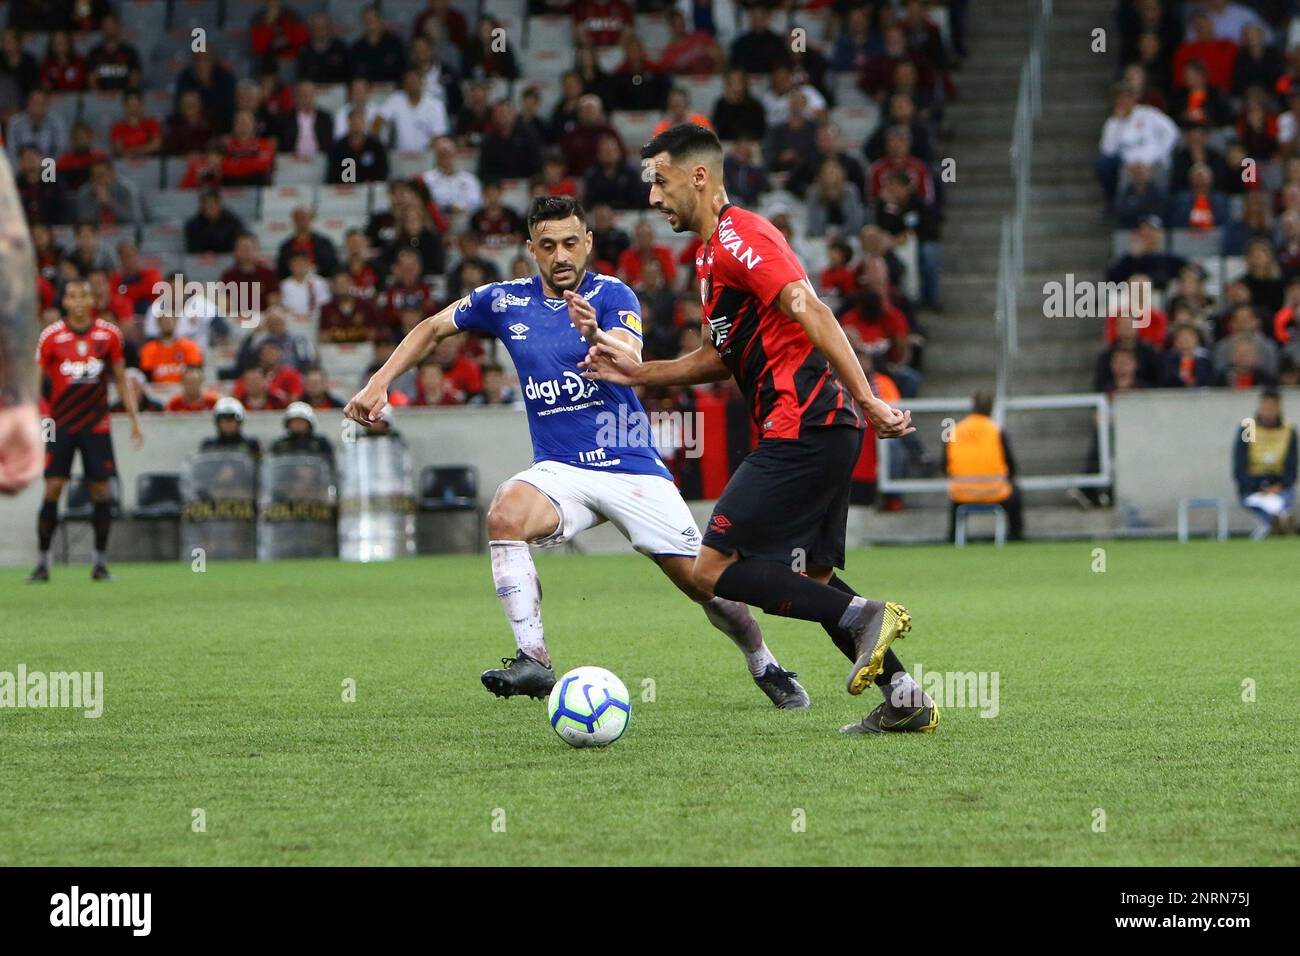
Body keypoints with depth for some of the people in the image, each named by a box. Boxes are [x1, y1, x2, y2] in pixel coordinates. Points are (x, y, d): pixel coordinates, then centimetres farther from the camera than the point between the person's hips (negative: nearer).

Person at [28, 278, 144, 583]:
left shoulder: (109, 334, 0)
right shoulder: (51, 335, -4)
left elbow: (121, 380, 9)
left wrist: (134, 420, 5)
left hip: (96, 425, 1)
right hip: (61, 425, -1)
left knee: (102, 491, -2)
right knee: (52, 489, -8)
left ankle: (99, 560, 10)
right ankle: (43, 562, -1)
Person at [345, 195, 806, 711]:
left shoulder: (612, 296, -7)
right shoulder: (505, 300, 2)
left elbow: (631, 361, -27)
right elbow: (431, 330, 17)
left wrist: (596, 336, -48)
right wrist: (378, 384, 7)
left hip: (633, 467, -2)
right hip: (559, 470, 2)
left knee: (705, 583, -4)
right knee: (505, 515, -31)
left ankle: (767, 669, 25)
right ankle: (534, 659, -30)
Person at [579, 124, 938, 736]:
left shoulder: (738, 238, -11)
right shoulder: (712, 251, 21)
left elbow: (811, 313, -21)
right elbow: (720, 358, 30)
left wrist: (865, 399, -27)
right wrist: (639, 372, 21)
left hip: (801, 427, -10)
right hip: (828, 430, 10)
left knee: (711, 570, -10)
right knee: (810, 577, 16)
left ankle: (862, 617, -14)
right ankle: (903, 696, 13)